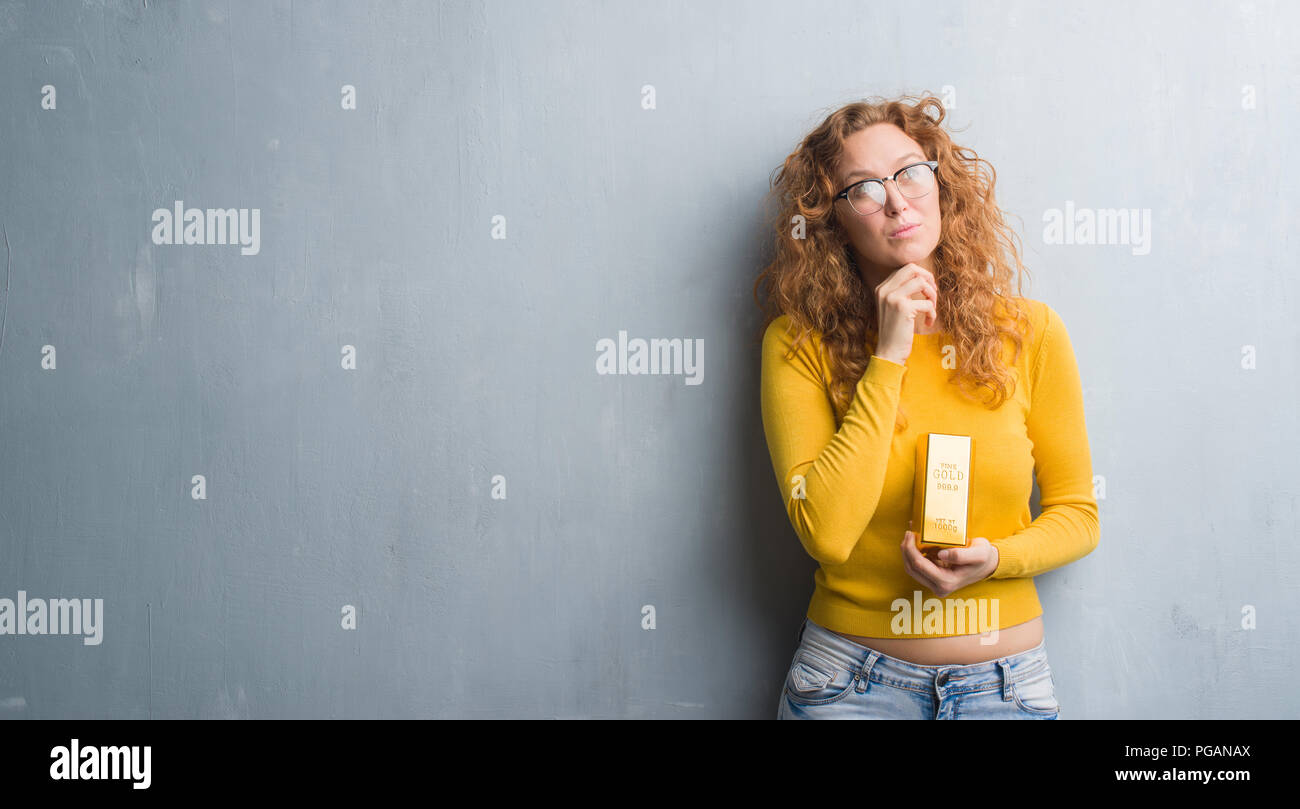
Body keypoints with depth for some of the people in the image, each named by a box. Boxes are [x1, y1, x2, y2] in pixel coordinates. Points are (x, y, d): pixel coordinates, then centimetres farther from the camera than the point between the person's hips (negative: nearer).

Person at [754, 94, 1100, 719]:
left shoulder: (1029, 333, -4)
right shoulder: (798, 344, -9)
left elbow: (1077, 514, 4)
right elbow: (826, 533, -20)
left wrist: (996, 558, -16)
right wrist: (888, 358, -19)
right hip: (851, 679, -1)